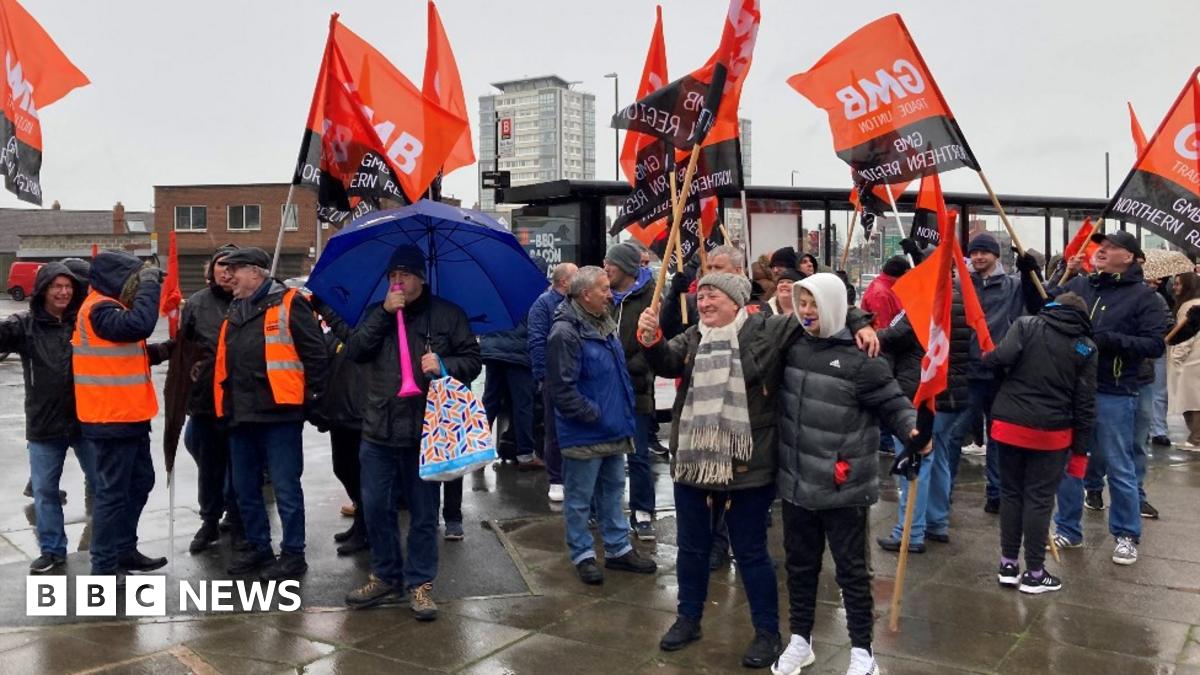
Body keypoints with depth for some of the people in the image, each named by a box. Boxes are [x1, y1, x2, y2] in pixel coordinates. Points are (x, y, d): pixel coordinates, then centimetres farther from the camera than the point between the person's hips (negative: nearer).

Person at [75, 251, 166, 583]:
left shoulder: (111, 309, 16)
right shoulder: (99, 309, -17)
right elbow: (139, 324, -34)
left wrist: (160, 352, 2)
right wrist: (150, 284, -23)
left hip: (129, 415, 11)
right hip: (111, 418, -11)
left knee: (140, 481, 19)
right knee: (113, 491, -4)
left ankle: (125, 550, 30)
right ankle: (104, 566, 5)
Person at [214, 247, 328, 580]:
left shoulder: (289, 303, -5)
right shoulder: (235, 310, 18)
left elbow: (315, 352, -9)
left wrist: (311, 396, -9)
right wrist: (225, 406, 18)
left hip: (278, 413, -8)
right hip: (240, 415, 8)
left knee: (285, 487, -1)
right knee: (244, 488, 16)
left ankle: (293, 554, 10)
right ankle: (258, 547, 30)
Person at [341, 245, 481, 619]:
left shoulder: (448, 315, 2)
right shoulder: (377, 314, 12)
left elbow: (473, 360, 1)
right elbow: (354, 351, -3)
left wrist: (444, 365, -18)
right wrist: (383, 313, -11)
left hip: (425, 432, -3)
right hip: (378, 430, 4)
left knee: (423, 513, 5)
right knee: (376, 507, 11)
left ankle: (420, 583, 18)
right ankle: (385, 576, 28)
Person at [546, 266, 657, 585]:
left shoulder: (605, 325, 10)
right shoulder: (566, 332, -19)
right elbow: (562, 388, -21)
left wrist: (626, 409, 15)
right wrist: (594, 414, -17)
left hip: (614, 430, 9)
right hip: (584, 435, -9)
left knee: (612, 491, 19)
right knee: (579, 498, 6)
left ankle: (618, 548, 31)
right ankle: (583, 555, 19)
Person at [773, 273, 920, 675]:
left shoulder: (859, 358, -15)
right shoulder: (792, 346, 2)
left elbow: (893, 404, -11)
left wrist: (912, 430, -27)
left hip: (842, 487, -5)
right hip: (796, 481, 5)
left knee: (851, 568, 9)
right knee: (800, 563, 18)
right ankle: (800, 640, 34)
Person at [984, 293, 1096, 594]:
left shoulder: (1026, 324, 2)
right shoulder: (1086, 347, 5)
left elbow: (1003, 356, -17)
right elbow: (1085, 403, 2)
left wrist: (986, 358, 6)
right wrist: (1080, 448, 7)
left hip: (1009, 424, 1)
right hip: (1051, 432, -1)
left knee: (1011, 493, 13)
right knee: (1039, 500, 6)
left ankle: (1008, 565, 21)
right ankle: (1034, 573, 14)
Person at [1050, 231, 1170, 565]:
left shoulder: (1142, 296, -5)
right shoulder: (1079, 285, 7)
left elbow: (1155, 345, -10)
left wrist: (1109, 340, -22)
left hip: (1113, 396, -4)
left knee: (1120, 468, 7)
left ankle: (1126, 536, 24)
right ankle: (1068, 530, 26)